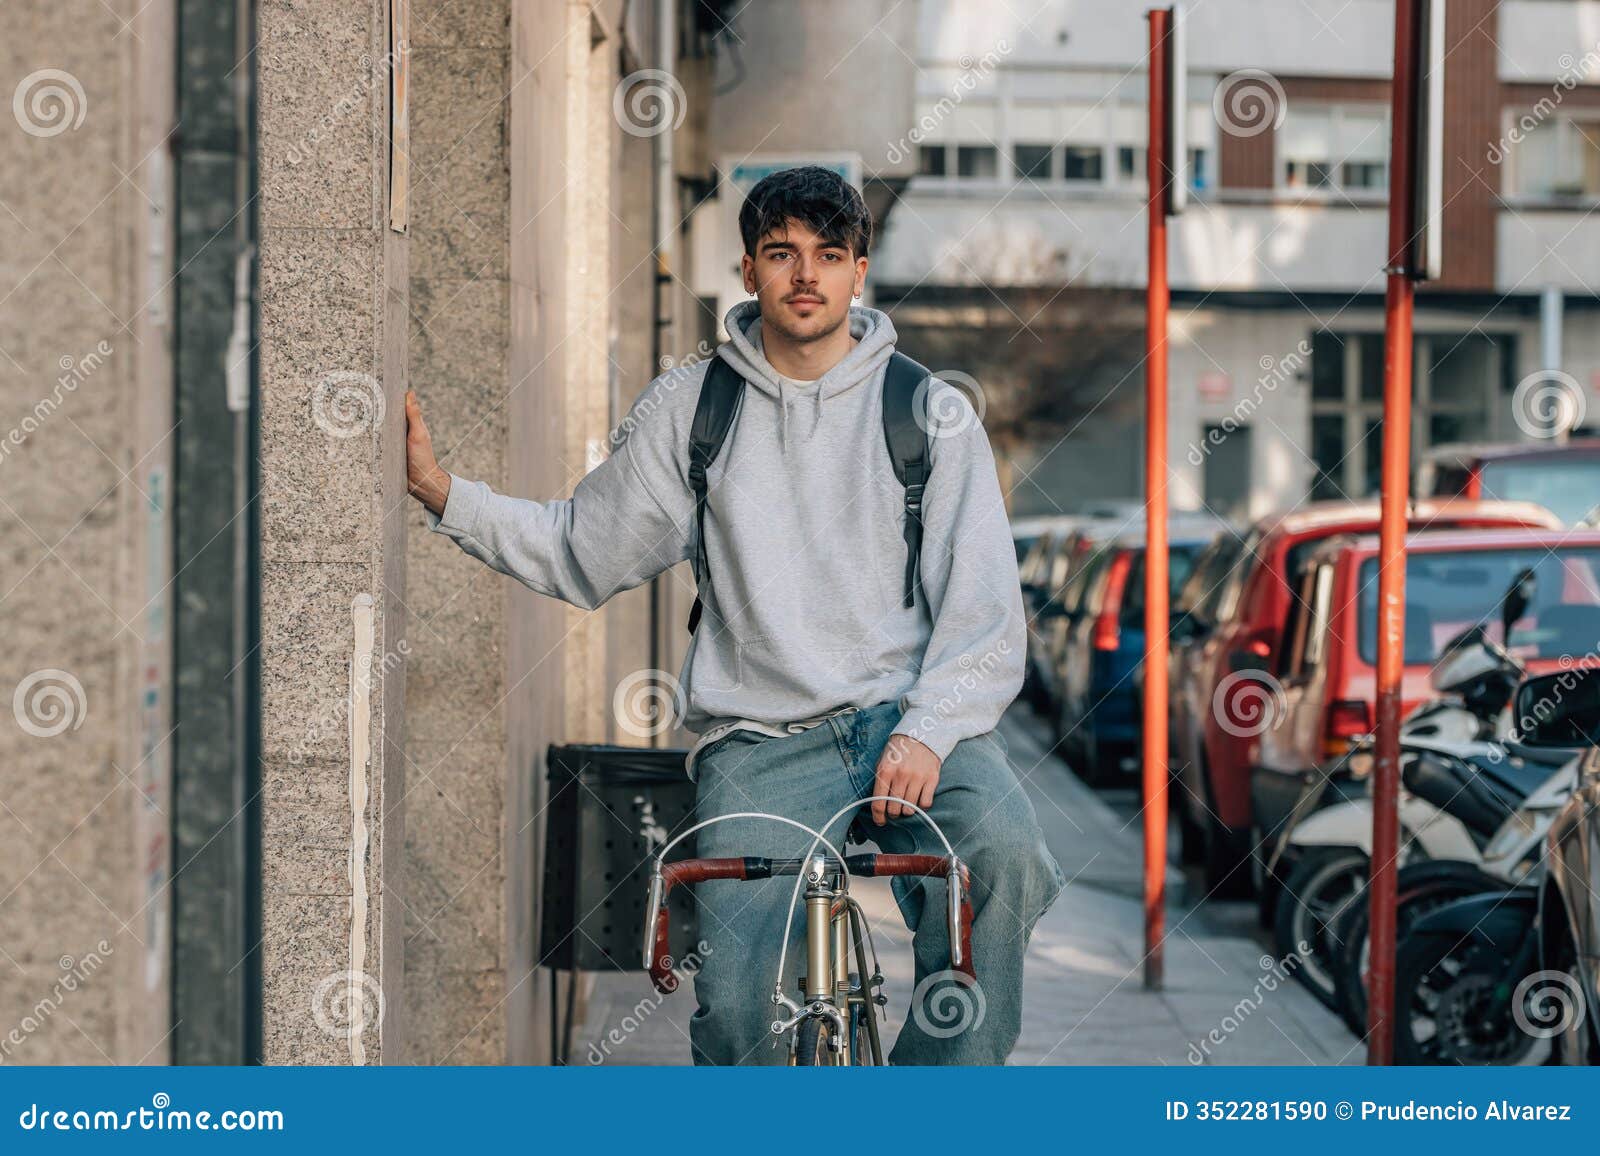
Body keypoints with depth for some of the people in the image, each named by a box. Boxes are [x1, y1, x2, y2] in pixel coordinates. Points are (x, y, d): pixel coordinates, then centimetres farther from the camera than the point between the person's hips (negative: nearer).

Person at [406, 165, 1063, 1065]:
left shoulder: (933, 413, 6)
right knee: (739, 1006, -22)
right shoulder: (686, 410, 11)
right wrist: (439, 489, 6)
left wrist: (926, 733, -16)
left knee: (1001, 848, -33)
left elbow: (984, 606, 0)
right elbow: (583, 555, 17)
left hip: (909, 721, 0)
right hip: (760, 743, 0)